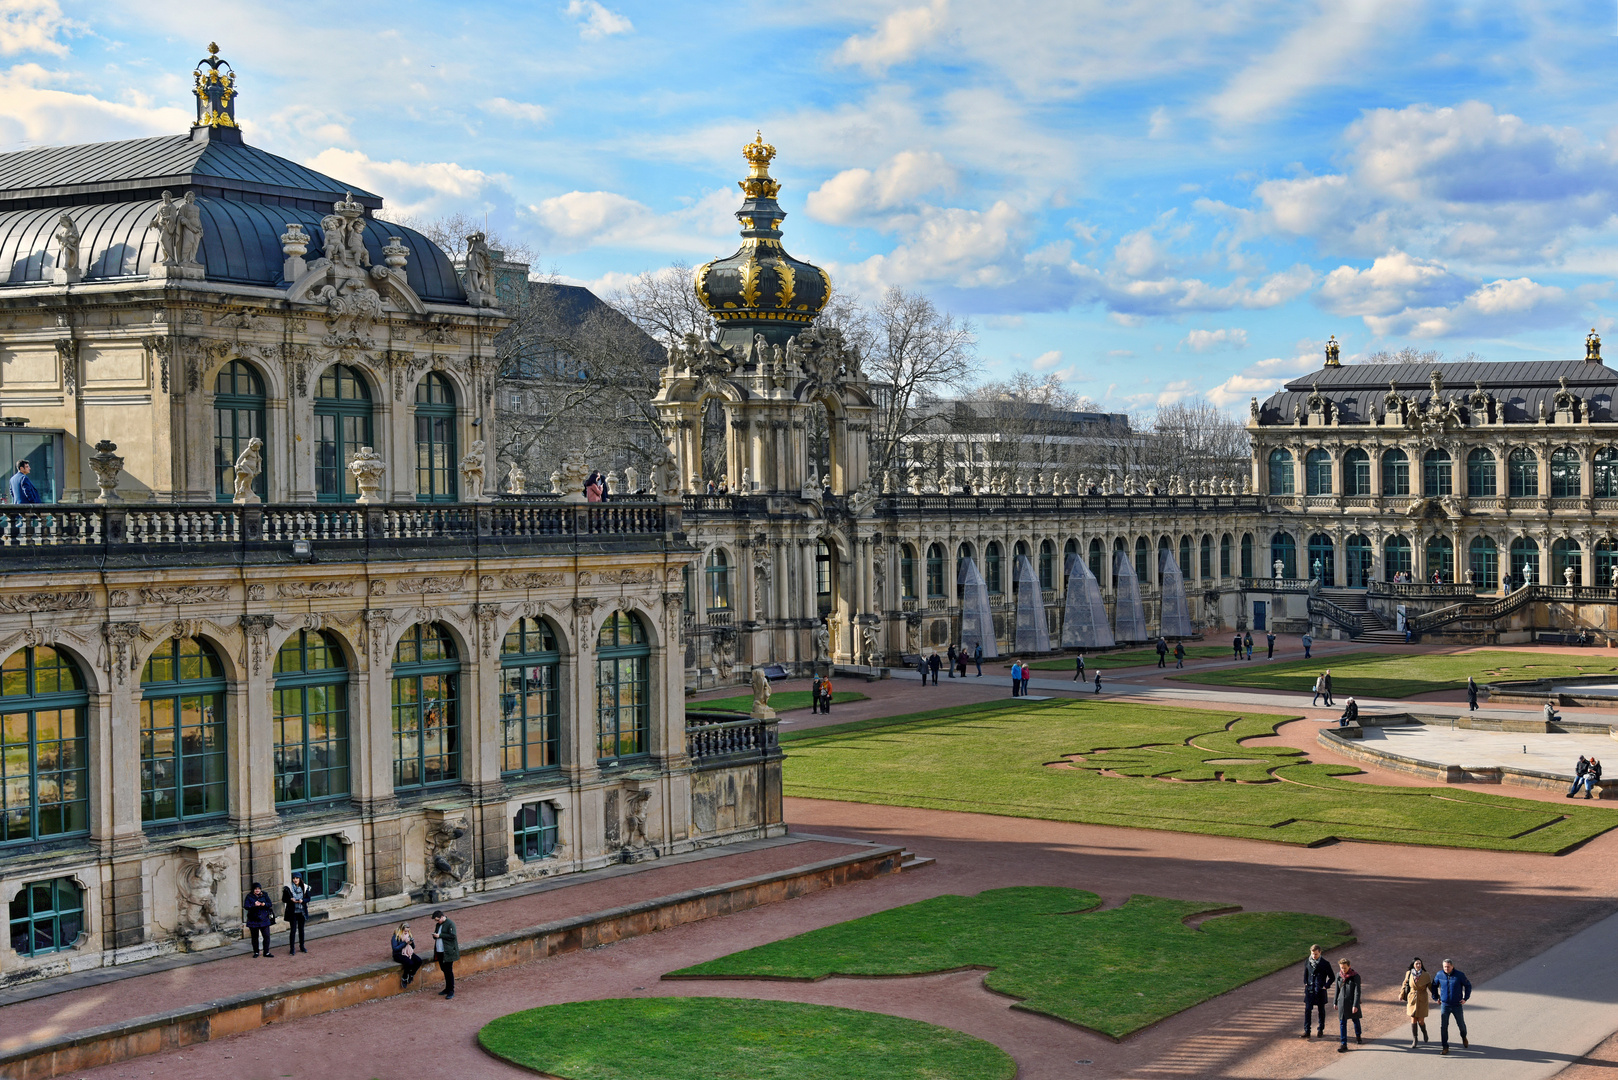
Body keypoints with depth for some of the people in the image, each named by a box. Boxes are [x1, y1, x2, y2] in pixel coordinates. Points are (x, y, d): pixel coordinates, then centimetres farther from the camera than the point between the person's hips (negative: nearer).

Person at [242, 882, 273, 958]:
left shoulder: (264, 895, 5)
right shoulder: (249, 897, -2)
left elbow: (270, 904, 1)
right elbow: (246, 906, -13)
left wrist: (264, 904, -20)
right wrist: (254, 905, -28)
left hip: (264, 920, 1)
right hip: (253, 920, -1)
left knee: (266, 936, -3)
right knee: (255, 937, 7)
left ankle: (266, 952, 6)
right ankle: (256, 952, 20)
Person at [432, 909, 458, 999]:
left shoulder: (450, 924, -11)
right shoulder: (438, 925, 15)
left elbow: (452, 936, -20)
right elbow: (437, 935, 24)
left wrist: (440, 935, -19)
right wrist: (435, 935, -1)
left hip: (448, 952, -8)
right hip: (440, 951, 8)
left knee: (449, 971, -6)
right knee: (444, 970, 15)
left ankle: (451, 991, -2)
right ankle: (447, 988, 26)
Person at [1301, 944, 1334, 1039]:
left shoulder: (1325, 963, -8)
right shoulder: (1307, 962, 2)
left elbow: (1332, 977, 0)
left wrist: (1326, 986, -8)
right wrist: (1305, 983, 8)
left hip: (1320, 991, -2)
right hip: (1309, 989, 2)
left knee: (1321, 1010, 11)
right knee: (1307, 1010, -5)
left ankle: (1320, 1029, 26)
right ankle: (1306, 1031, -3)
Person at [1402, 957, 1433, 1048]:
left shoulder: (1426, 975, -9)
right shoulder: (1409, 974, -4)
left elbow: (1430, 986, 0)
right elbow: (1405, 984, 11)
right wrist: (1401, 995, 18)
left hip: (1422, 1000, -1)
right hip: (1412, 999, 1)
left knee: (1421, 1020, 0)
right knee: (1413, 1020, 1)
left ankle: (1424, 1033, 33)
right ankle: (1414, 1040, 12)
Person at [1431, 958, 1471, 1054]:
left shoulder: (1460, 975, -12)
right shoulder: (1440, 975, -6)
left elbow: (1468, 985, 2)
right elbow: (1434, 986, 12)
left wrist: (1465, 998, -3)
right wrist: (1436, 998, 7)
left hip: (1457, 1005, -1)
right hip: (1445, 1005, 1)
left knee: (1461, 1024, 15)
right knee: (1443, 1026, -8)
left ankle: (1464, 1037, 49)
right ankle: (1445, 1047, 0)